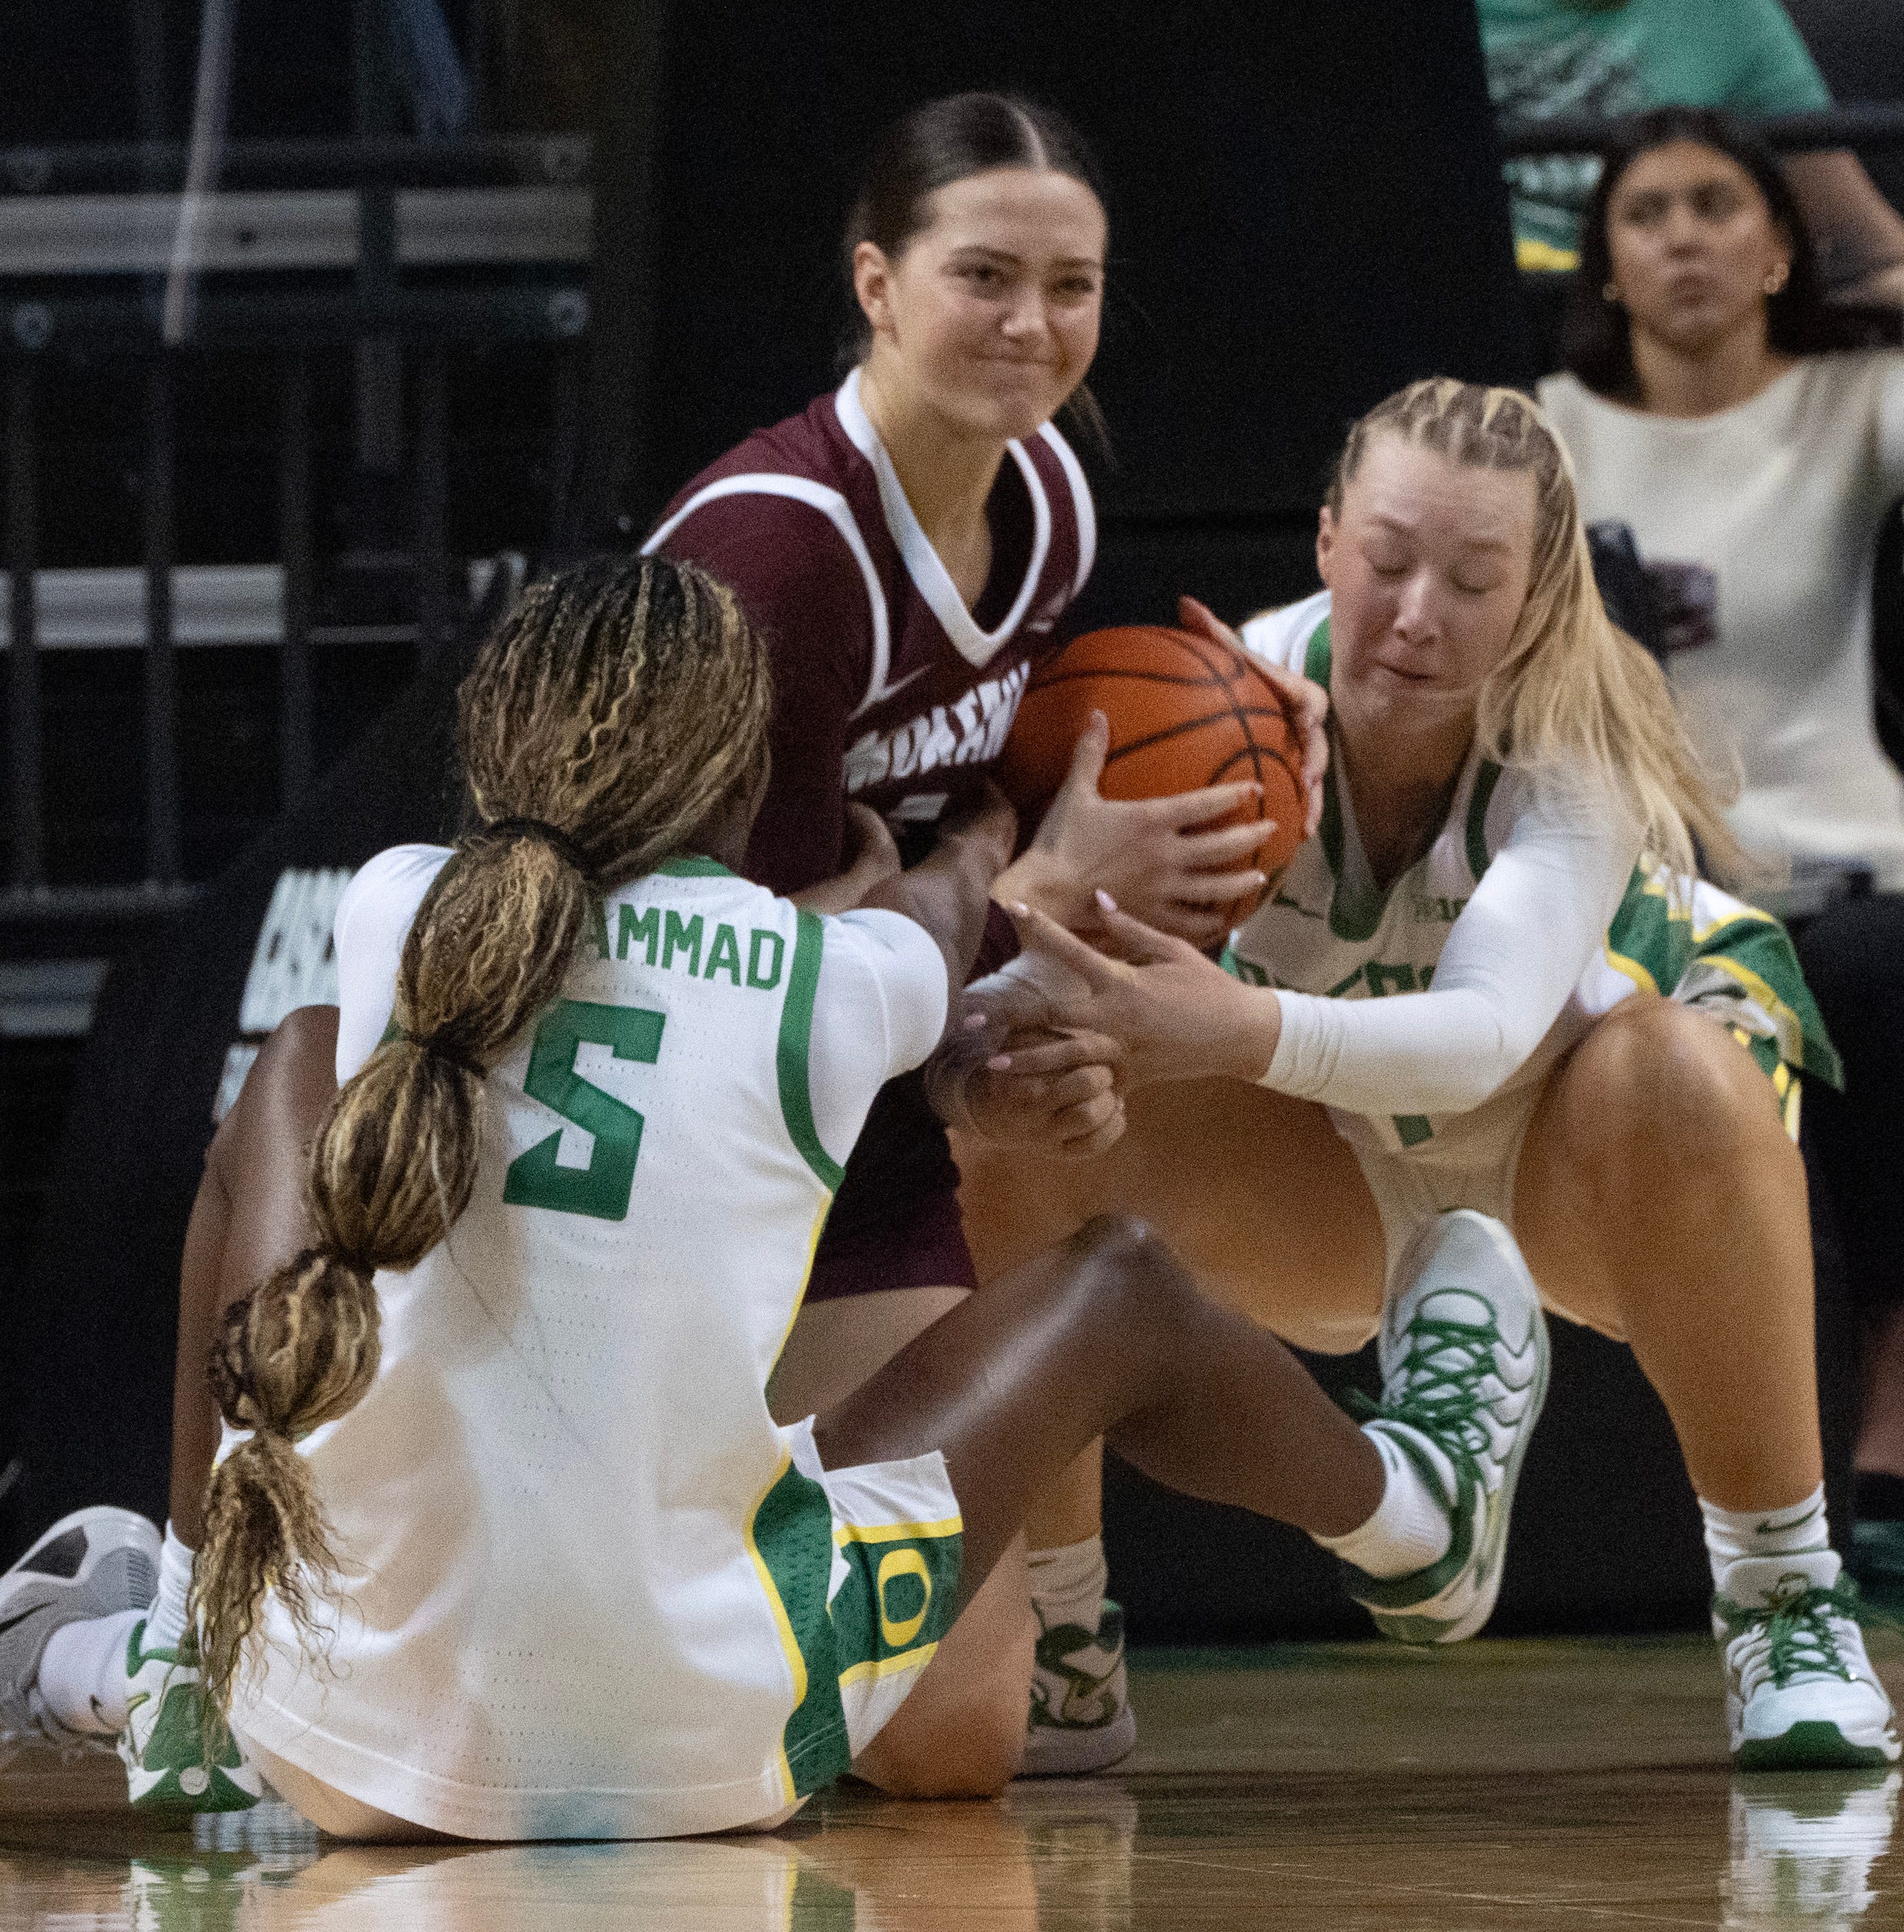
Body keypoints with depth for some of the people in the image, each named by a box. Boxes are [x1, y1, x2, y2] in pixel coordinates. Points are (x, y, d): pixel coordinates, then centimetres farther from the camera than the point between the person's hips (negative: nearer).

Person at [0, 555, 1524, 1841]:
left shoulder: (393, 912, 1)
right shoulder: (828, 983, -3)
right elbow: (947, 912, 24)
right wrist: (988, 832, 50)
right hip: (686, 1755, -2)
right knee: (1119, 1288, 21)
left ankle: (187, 1640, 29)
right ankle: (1413, 1514, 52)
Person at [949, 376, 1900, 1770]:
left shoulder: (1575, 745, -32)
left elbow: (1487, 1033, -49)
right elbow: (1083, 955, -33)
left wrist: (1255, 1032, -67)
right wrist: (1033, 1018, -57)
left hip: (1580, 1154, -3)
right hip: (1344, 1180, 3)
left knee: (1673, 1077, -38)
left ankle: (1783, 1593, -21)